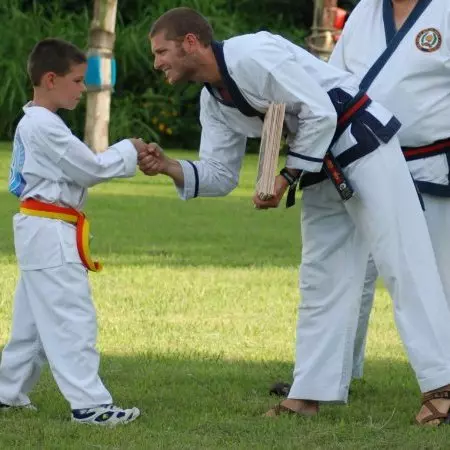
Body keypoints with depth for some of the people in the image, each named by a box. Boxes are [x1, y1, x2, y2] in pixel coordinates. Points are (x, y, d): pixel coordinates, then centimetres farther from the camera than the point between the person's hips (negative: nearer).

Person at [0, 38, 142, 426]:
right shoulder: (46, 126, -17)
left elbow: (75, 171, 19)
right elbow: (91, 169, -16)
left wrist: (124, 160, 8)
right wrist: (129, 150, -3)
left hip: (37, 230, 11)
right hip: (52, 234, -11)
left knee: (34, 319, 17)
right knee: (72, 319, -10)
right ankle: (89, 403, -11)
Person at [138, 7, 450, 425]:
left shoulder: (251, 55, -22)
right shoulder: (213, 101, 8)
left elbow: (319, 113, -23)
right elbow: (218, 176, 10)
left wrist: (285, 178, -17)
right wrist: (168, 167, -8)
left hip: (364, 144, -10)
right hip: (325, 168, 10)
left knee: (403, 265, -9)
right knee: (321, 280, 10)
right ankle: (310, 394, 13)